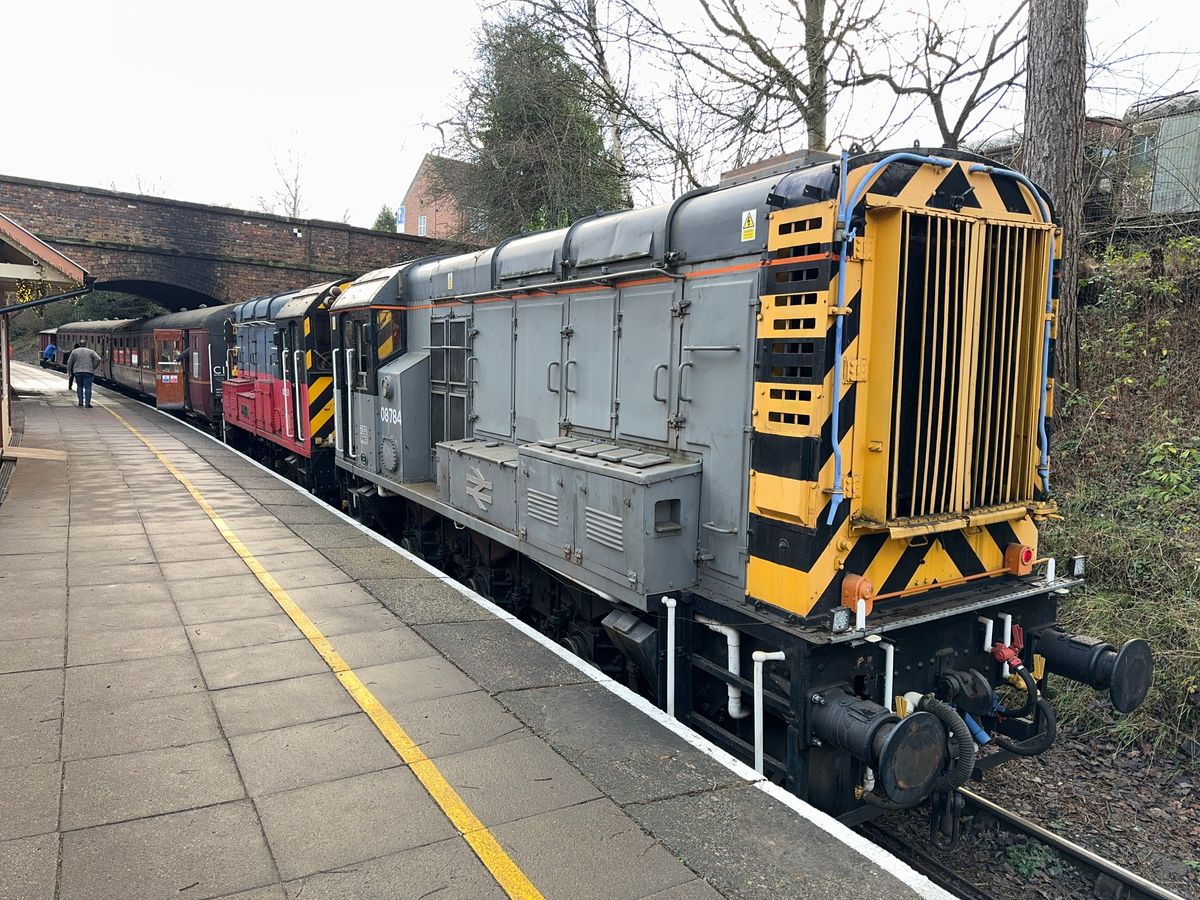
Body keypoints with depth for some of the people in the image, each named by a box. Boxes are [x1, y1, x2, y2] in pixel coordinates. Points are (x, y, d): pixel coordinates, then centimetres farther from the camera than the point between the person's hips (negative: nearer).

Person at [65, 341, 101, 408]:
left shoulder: (74, 351, 10)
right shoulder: (90, 351, 7)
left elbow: (69, 362, 9)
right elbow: (98, 359, -6)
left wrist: (68, 372, 13)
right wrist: (93, 368, 2)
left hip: (77, 372, 2)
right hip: (88, 372, -1)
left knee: (79, 386, 15)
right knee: (88, 387, -2)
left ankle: (81, 402, 10)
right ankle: (87, 403, -9)